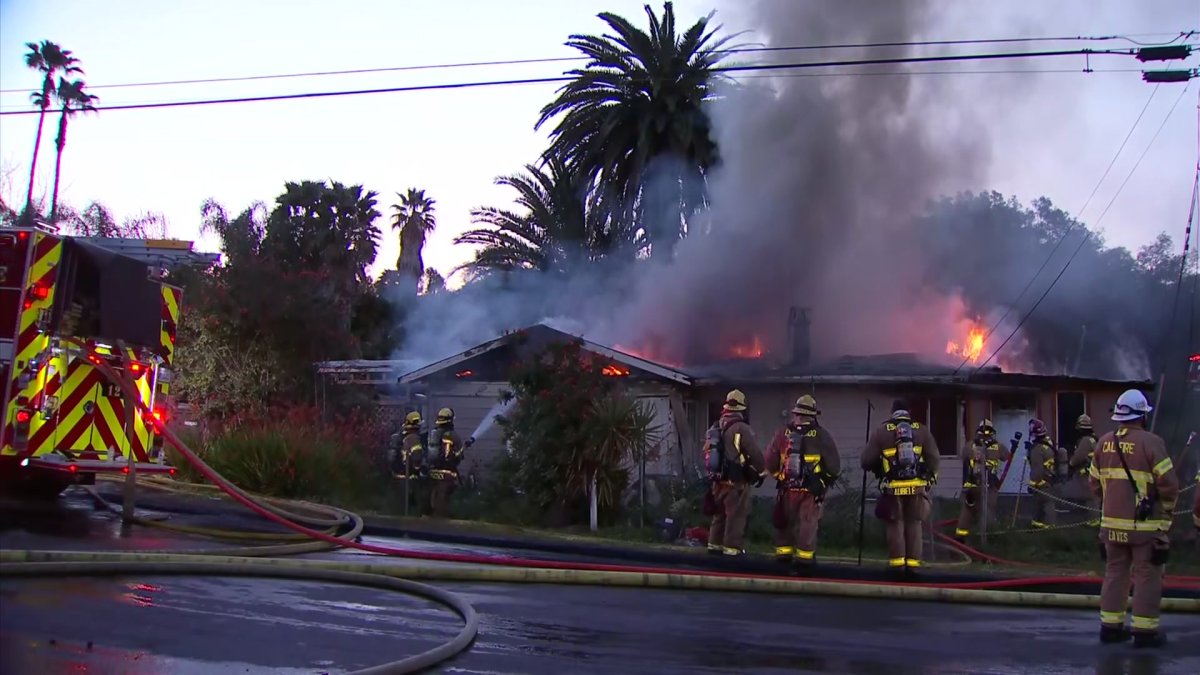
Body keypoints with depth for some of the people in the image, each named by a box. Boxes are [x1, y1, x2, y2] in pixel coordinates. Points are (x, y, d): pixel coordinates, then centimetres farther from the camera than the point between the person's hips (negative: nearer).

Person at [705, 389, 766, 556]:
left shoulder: (714, 428, 9)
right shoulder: (741, 428, -16)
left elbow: (707, 451, 16)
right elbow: (755, 453, -15)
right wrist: (762, 472, 1)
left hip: (717, 480, 8)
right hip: (736, 481, -8)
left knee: (719, 514, 18)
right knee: (736, 516, -1)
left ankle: (715, 544, 24)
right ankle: (732, 548, -1)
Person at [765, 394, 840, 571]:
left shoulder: (783, 435, 0)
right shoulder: (821, 436, -9)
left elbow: (770, 462, 4)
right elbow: (833, 465, -7)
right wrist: (825, 482, 10)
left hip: (787, 488, 3)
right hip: (812, 490, -3)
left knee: (785, 522, 16)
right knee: (808, 523, 2)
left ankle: (783, 552, 20)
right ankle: (804, 556, 0)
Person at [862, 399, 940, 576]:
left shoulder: (881, 431, -1)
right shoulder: (921, 430, 4)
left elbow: (867, 461, -2)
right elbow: (933, 458, 1)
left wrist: (878, 468, 19)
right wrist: (930, 478, 15)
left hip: (893, 488, -1)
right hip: (916, 487, 1)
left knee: (895, 525, 6)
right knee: (914, 525, 7)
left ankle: (897, 564, 4)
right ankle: (913, 564, 6)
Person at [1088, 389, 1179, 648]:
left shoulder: (1105, 442, 4)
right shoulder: (1150, 442, -14)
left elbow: (1094, 482, 12)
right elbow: (1168, 483, -15)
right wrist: (1166, 508, 3)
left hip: (1112, 523, 6)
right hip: (1145, 524, -6)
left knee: (1115, 572, 14)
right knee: (1147, 576, 3)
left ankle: (1110, 626, 18)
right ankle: (1144, 630, 5)